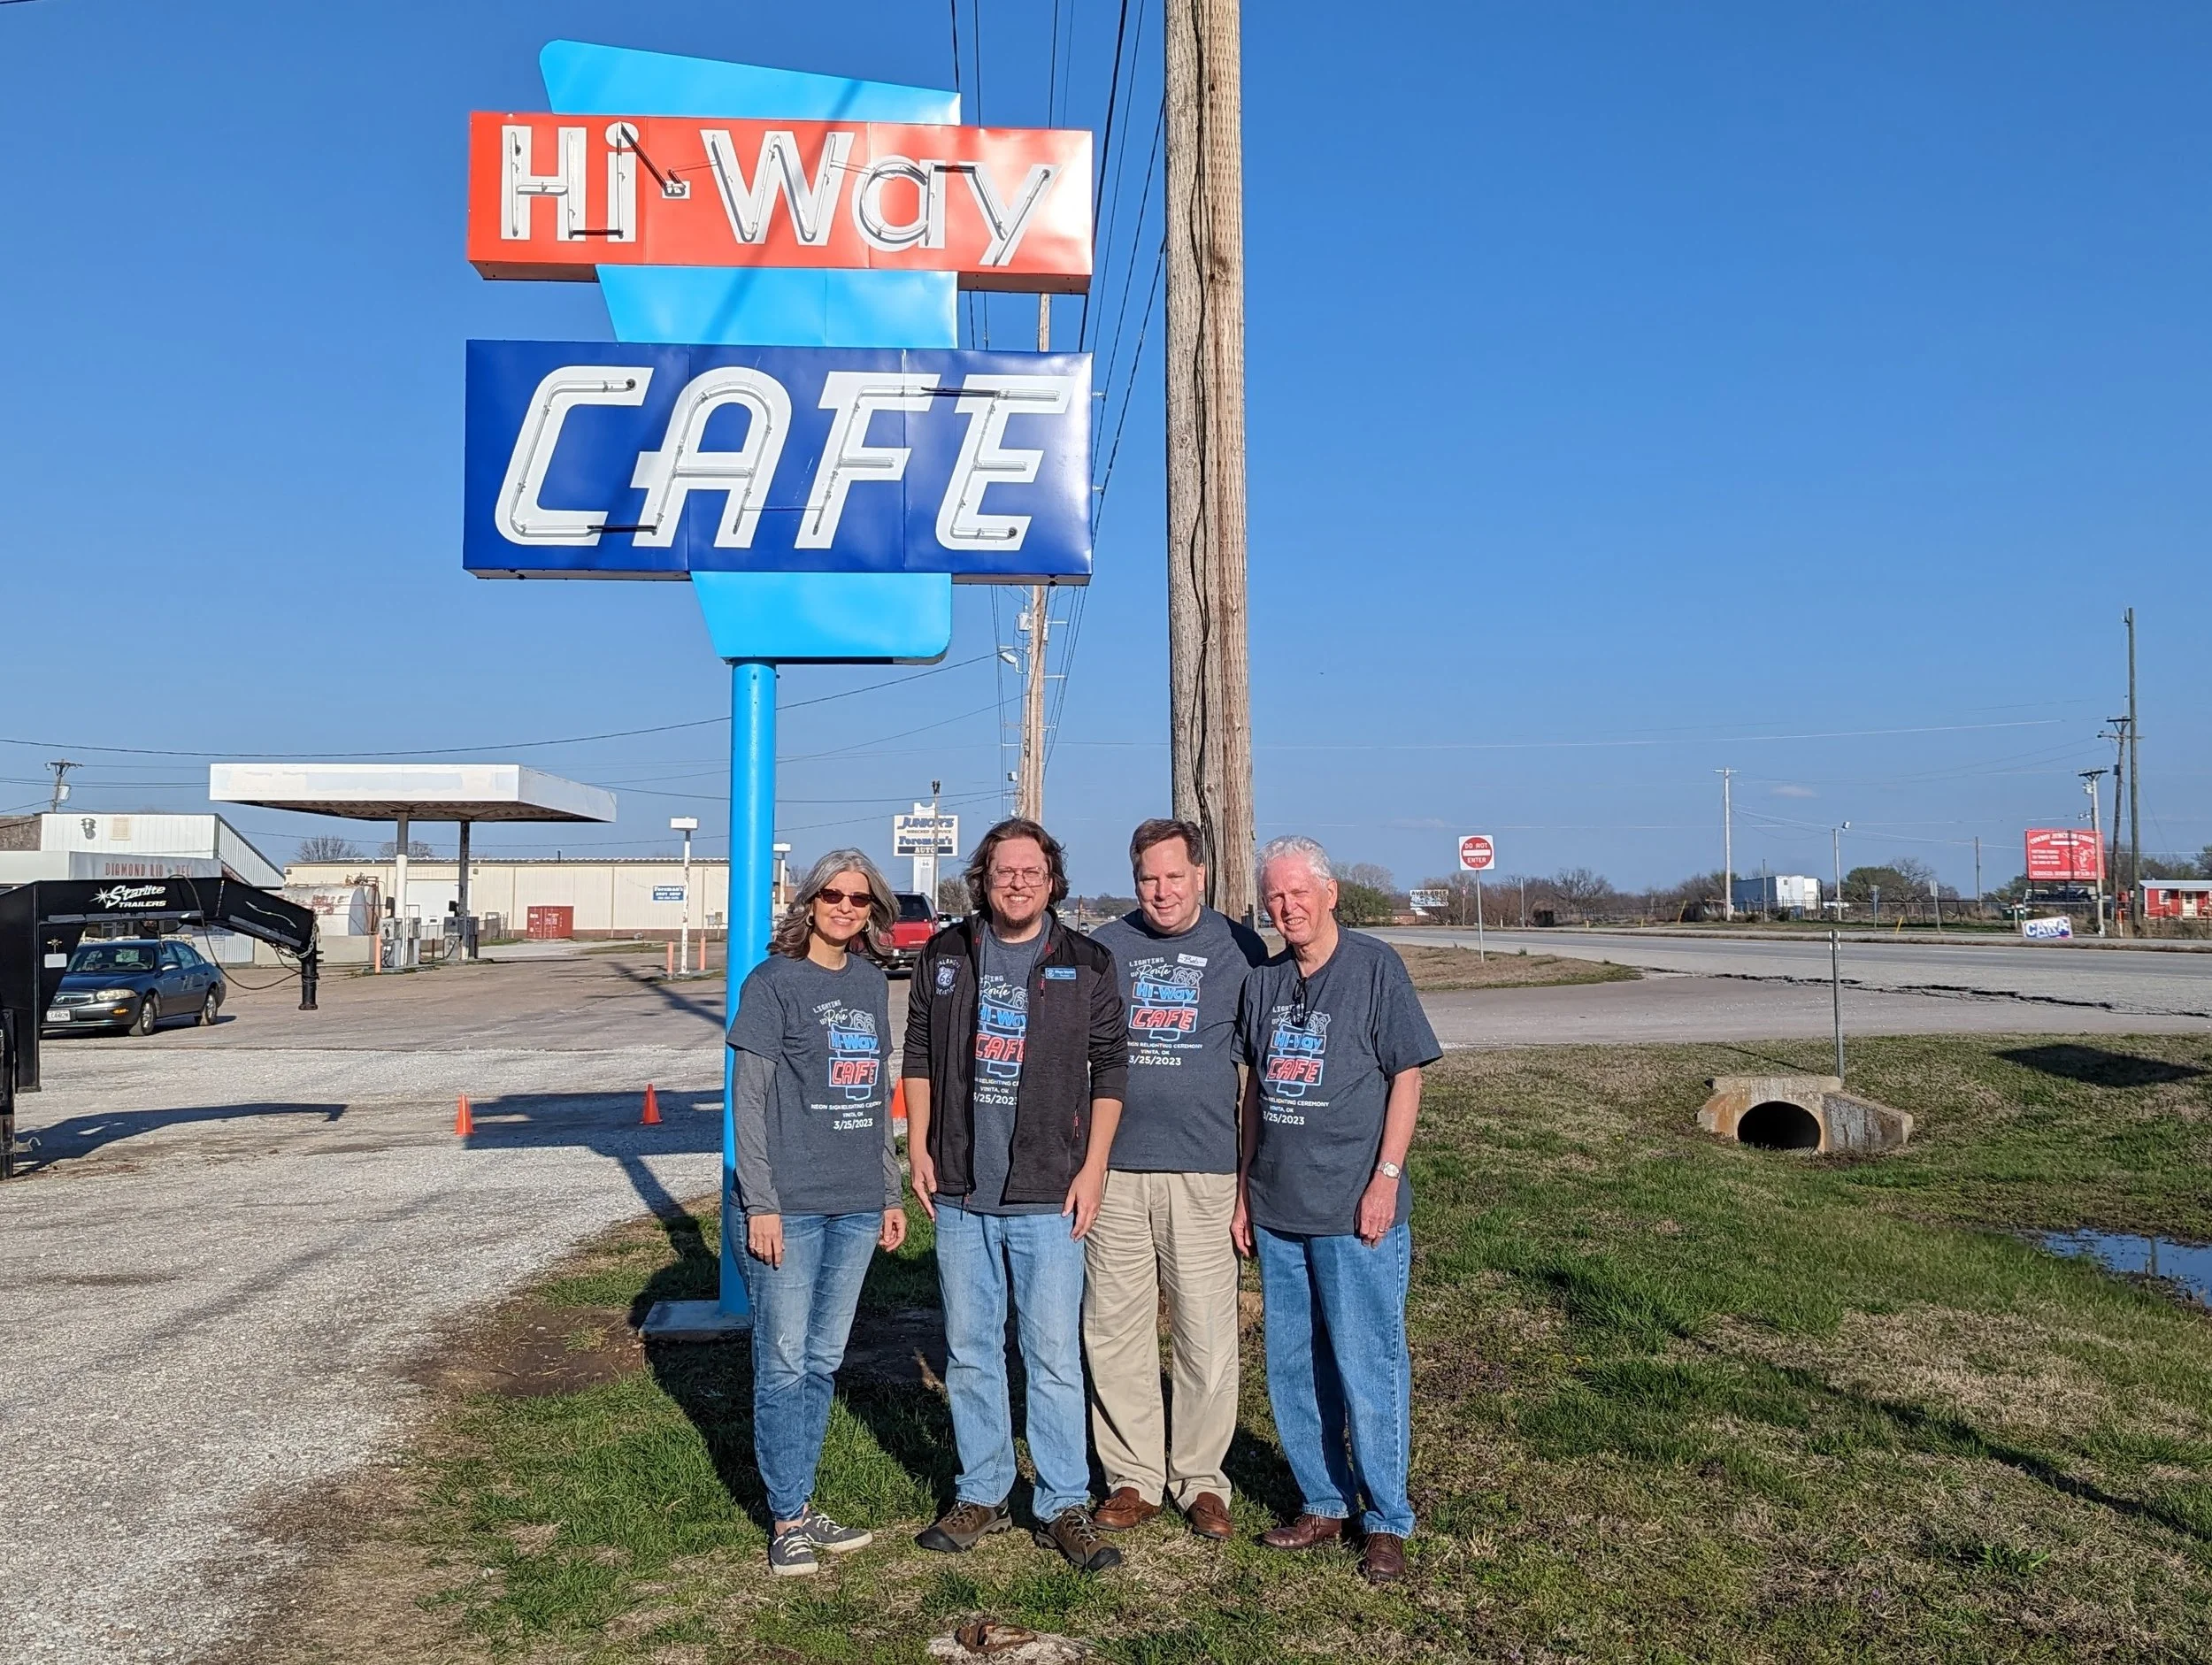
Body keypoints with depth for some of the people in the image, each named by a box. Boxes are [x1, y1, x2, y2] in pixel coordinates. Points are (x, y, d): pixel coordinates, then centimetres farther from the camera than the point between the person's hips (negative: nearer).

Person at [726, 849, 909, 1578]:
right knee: (784, 1361, 2)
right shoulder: (773, 983, -6)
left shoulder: (872, 984, 10)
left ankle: (802, 1503, 24)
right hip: (790, 1205, -5)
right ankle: (788, 1518, 13)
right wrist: (760, 1203, -12)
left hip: (858, 1206, 5)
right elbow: (749, 1099, -7)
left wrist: (892, 1193, 14)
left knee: (823, 1360, 13)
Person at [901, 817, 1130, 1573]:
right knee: (969, 1351, 11)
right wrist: (918, 1147, 4)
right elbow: (918, 1054, 12)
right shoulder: (944, 956, 6)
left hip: (1048, 1195, -2)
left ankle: (1064, 1505, 13)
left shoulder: (1087, 965, -1)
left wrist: (1093, 1168, -5)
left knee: (1055, 1354, 1)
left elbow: (1110, 1069, 1)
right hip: (959, 1191, 3)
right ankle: (981, 1495, 25)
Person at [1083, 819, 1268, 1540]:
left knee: (1208, 1336, 3)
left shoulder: (1238, 948, 4)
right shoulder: (1103, 948, 7)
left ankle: (1201, 1480, 19)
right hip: (1115, 1168, 2)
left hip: (1205, 1171, -1)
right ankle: (1132, 1478, 20)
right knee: (1114, 1332, 6)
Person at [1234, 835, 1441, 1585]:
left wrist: (1386, 1178, -13)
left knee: (1367, 1367, 0)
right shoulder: (1263, 981, 10)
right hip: (1278, 1208, 6)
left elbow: (1407, 1076, -6)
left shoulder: (1374, 967, -6)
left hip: (1355, 1211, -6)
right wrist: (1246, 1189, 14)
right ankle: (1323, 1503, 28)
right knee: (1292, 1367, 12)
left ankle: (1387, 1522, 14)